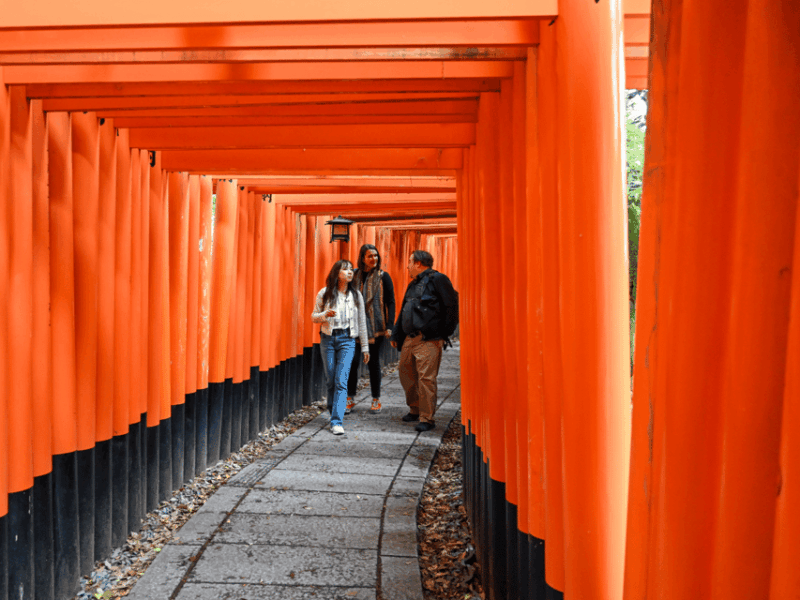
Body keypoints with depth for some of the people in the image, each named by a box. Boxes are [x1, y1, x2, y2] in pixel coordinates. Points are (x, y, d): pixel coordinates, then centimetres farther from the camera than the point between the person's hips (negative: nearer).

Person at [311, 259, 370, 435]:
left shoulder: (356, 295, 5)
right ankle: (333, 412, 25)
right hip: (328, 339, 0)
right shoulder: (325, 293, 1)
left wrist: (365, 347, 9)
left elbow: (362, 322, 9)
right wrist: (325, 315, -15)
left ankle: (336, 422, -13)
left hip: (347, 340, 0)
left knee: (341, 381, -10)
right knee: (331, 380, 5)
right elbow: (314, 316, 8)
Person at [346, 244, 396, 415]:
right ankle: (349, 398, 9)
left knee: (373, 362, 5)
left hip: (376, 326, -1)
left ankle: (376, 400, 17)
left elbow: (390, 302, 0)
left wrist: (389, 325, -7)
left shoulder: (383, 277, 1)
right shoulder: (355, 276, 6)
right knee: (352, 360, -3)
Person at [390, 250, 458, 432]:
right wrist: (396, 335, 23)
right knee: (405, 372, 14)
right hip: (409, 338, 9)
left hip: (428, 340, -9)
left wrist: (444, 333, -11)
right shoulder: (413, 285, 21)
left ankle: (427, 419, -1)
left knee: (426, 378, -9)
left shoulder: (437, 279, -5)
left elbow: (451, 306, -10)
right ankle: (415, 410, 30)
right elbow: (403, 313, 26)